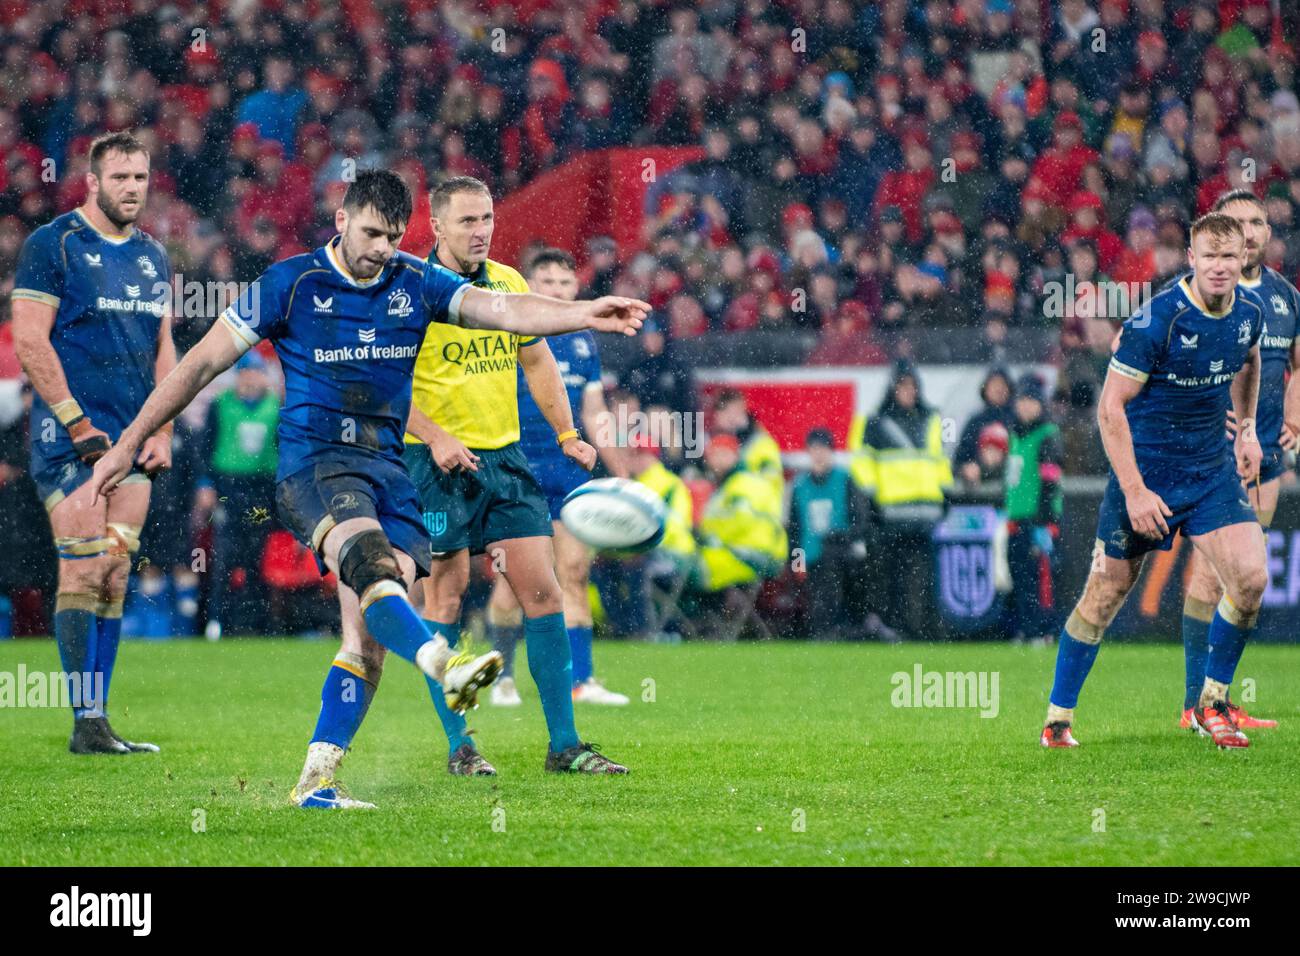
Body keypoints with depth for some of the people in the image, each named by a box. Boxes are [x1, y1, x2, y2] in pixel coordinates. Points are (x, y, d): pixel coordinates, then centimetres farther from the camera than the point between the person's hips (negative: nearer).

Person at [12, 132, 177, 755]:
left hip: (133, 440, 6)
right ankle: (87, 723, -10)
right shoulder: (53, 245, -5)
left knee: (115, 576, 4)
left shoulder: (152, 256, 16)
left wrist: (162, 430, 8)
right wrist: (76, 422, -13)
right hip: (70, 437, -6)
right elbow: (29, 340, -10)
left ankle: (98, 722, 7)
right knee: (85, 569, -11)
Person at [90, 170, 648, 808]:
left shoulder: (416, 284, 8)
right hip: (312, 462, -5)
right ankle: (445, 667, -58)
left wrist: (582, 315, -24)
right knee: (370, 561, -34)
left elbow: (503, 310, -5)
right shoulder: (290, 284, -3)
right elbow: (204, 361, 0)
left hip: (386, 468, 5)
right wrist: (128, 445, -2)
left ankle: (316, 781, -1)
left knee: (368, 637, -5)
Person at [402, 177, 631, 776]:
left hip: (505, 456, 5)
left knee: (542, 592, 0)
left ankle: (564, 744, 4)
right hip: (439, 463, -5)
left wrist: (567, 435, 14)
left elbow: (537, 362, 22)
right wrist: (435, 436, -20)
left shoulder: (508, 283, 10)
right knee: (445, 596, -3)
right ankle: (459, 746, 6)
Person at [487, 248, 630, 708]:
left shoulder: (583, 342, 14)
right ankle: (503, 677, 7)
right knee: (514, 579, -8)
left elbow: (595, 417, 19)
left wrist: (622, 476, 16)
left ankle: (581, 680, 0)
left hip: (571, 470, 4)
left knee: (574, 574, -1)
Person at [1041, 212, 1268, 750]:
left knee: (1251, 580, -13)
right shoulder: (1157, 320, -21)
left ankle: (1212, 703, 7)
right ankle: (1057, 720, 18)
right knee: (1105, 596, 3)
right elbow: (1110, 407, -18)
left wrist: (1246, 428, 18)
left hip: (1212, 471, 5)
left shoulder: (1249, 312, -2)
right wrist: (1135, 491, -21)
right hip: (1146, 471, -5)